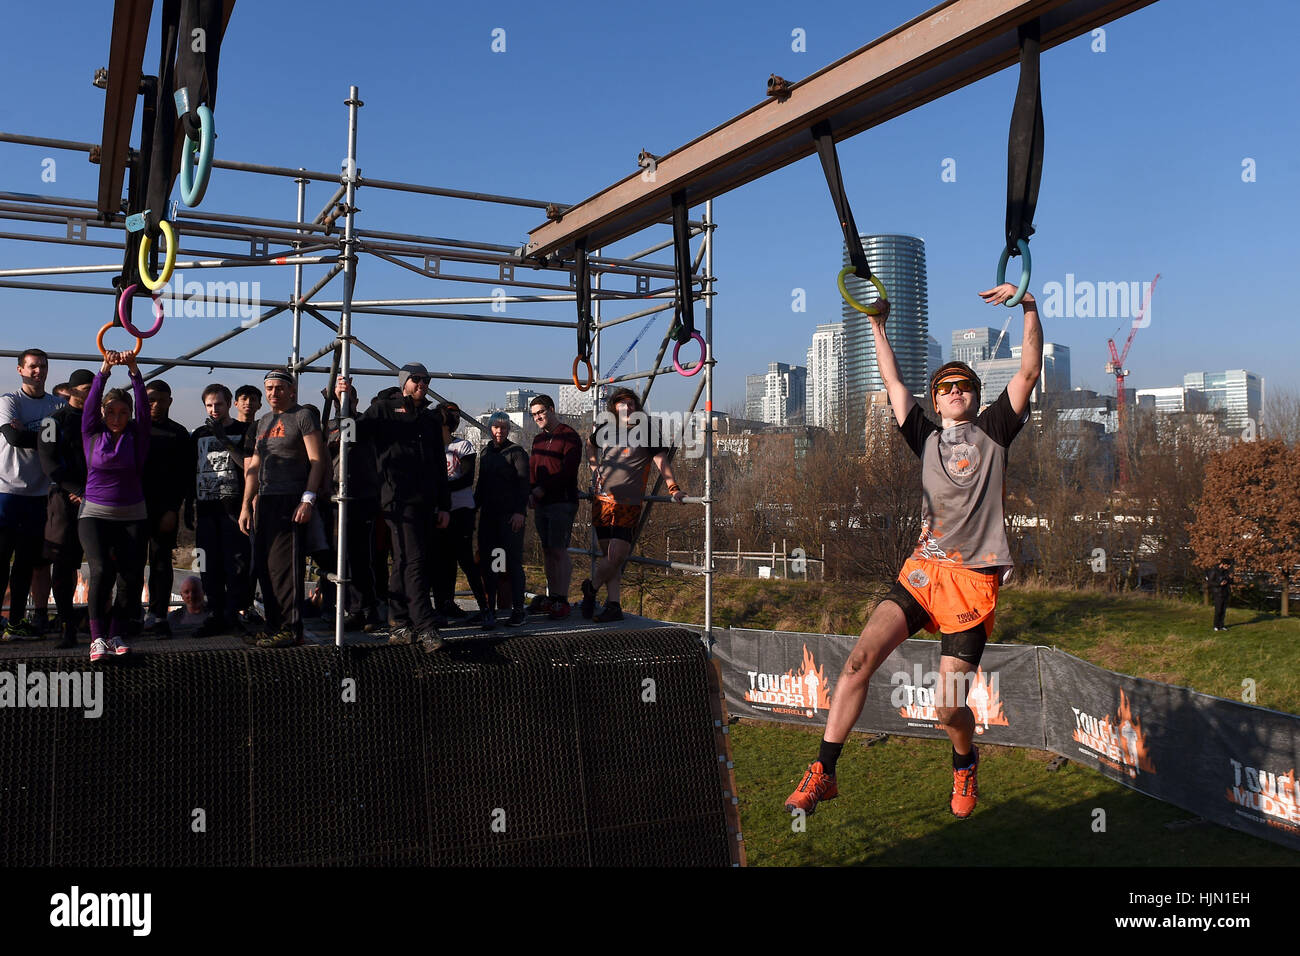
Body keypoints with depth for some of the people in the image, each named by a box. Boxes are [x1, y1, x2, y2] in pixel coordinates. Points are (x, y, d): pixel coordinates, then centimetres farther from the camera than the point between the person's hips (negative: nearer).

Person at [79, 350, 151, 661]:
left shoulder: (136, 435, 4)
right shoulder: (93, 434, 5)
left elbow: (143, 406, -8)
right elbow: (91, 402, -7)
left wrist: (134, 371, -20)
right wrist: (104, 370, -19)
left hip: (132, 516, 1)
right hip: (95, 514, -1)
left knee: (132, 576, -9)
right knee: (102, 569, -20)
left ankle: (117, 634, 6)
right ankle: (97, 637, -13)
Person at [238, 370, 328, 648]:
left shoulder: (304, 415, -2)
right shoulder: (264, 421, 22)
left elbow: (317, 460, -9)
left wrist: (308, 499, -17)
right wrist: (246, 505, 17)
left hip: (291, 500, -8)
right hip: (265, 501, 8)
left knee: (284, 565, -9)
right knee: (264, 565, 7)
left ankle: (291, 629, -3)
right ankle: (274, 625, 15)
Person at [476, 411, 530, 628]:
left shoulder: (516, 452, -3)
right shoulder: (486, 451, 15)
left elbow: (523, 484, -9)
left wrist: (520, 512, -18)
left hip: (510, 515, -6)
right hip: (488, 514, 6)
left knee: (513, 562, -5)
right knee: (486, 561, 6)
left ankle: (518, 610, -1)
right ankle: (489, 608, 14)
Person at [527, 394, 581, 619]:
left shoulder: (569, 436, -6)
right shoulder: (539, 439, 18)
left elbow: (566, 472, -14)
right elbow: (532, 470, 18)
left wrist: (539, 492, -14)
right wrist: (531, 495, 0)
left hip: (562, 503, -7)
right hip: (541, 504, 7)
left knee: (559, 551, -9)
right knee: (547, 551, 9)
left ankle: (562, 601, -6)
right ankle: (551, 597, 15)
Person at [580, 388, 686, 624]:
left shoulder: (645, 431, 0)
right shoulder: (606, 429, 11)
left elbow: (661, 460, -6)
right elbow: (589, 444, 33)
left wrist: (673, 488, -19)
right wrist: (594, 468, 18)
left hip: (629, 504, -3)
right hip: (602, 500, 3)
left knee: (616, 556, -10)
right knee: (608, 555, 3)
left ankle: (591, 587, 15)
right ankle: (613, 606, 10)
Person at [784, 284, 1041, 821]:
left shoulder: (993, 431, 11)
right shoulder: (927, 438, 17)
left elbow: (1029, 372, 2)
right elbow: (893, 384, 17)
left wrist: (1028, 304, -6)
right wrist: (877, 324, 14)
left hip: (973, 580, -2)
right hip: (921, 571, 3)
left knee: (949, 706, -6)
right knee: (860, 658, -18)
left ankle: (965, 764, 29)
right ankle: (823, 772, -9)